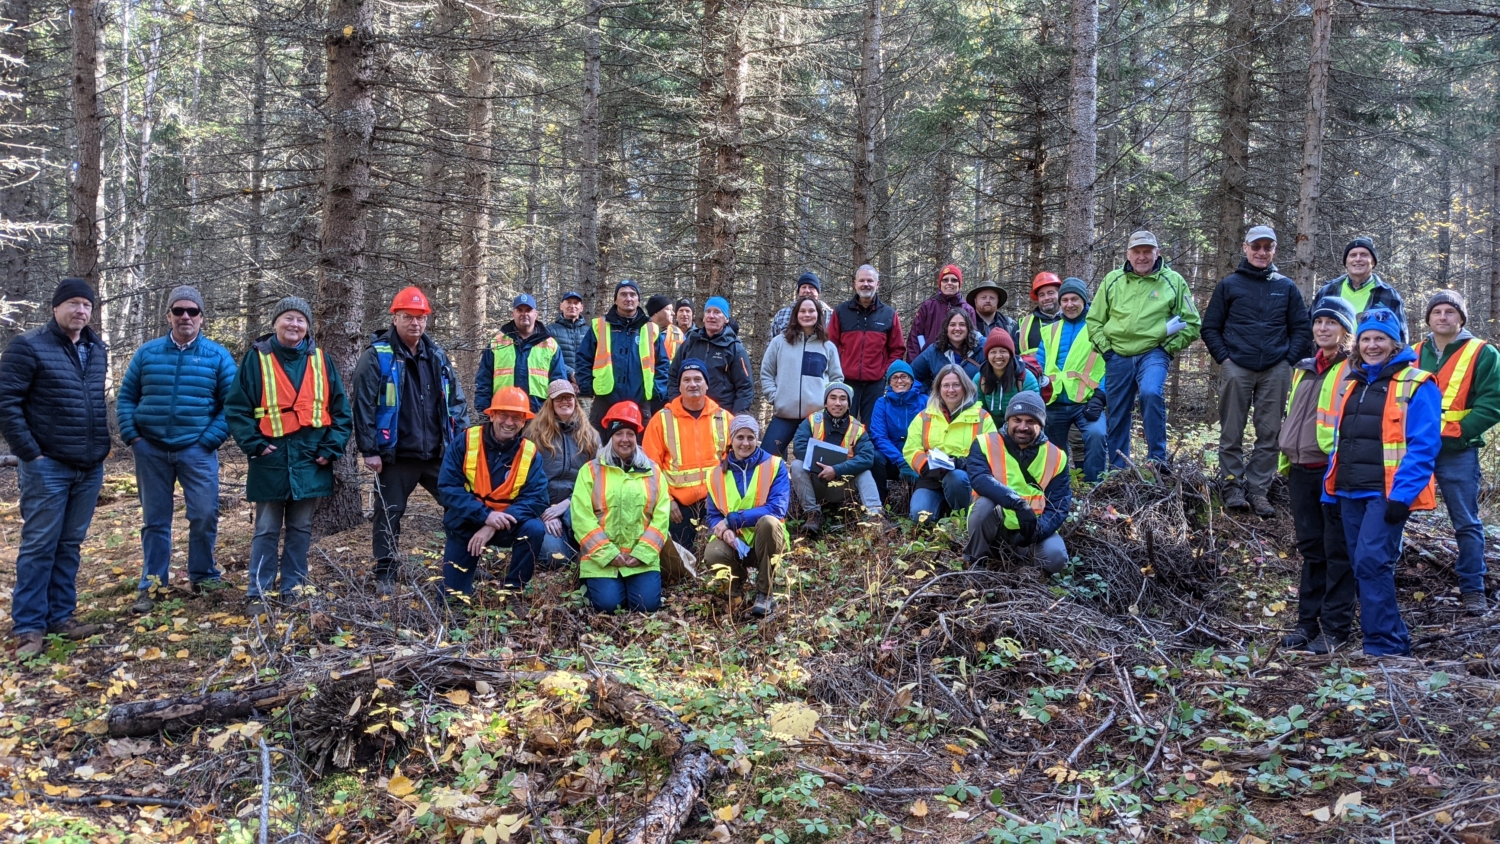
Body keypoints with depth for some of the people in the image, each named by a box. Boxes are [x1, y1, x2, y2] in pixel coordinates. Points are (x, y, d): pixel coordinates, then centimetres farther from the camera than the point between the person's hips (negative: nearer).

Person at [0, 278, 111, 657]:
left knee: (70, 545, 12)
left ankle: (61, 615, 20)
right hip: (48, 466, -5)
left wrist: (102, 447, 12)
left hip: (89, 467, 6)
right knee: (39, 546, -1)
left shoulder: (97, 349, 10)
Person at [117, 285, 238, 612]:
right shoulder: (147, 353, 7)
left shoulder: (218, 356, 2)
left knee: (205, 515, -5)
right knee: (154, 520, 8)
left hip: (197, 451, -2)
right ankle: (152, 585, 16)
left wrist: (210, 440, -10)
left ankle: (202, 576, 14)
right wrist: (131, 436, -2)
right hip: (151, 450, 2)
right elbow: (126, 397, 10)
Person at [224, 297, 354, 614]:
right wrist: (255, 445, -10)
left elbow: (341, 409, 6)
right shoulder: (256, 359, -1)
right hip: (271, 460, -2)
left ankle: (292, 588, 19)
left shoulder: (321, 361, 5)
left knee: (301, 528, 10)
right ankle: (259, 594, 8)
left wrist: (331, 449, -3)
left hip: (309, 460, 2)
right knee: (266, 530, 3)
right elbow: (237, 408, -2)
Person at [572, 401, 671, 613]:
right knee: (607, 604, -18)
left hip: (642, 557, 2)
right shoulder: (591, 470, 2)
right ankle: (591, 586, 16)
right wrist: (608, 553, -13)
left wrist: (642, 553, -9)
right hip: (601, 557, -2)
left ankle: (632, 585, 18)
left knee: (647, 604, -16)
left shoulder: (652, 471, 9)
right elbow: (582, 517, -6)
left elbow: (660, 517, 3)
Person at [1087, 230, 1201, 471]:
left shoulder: (1173, 281, 3)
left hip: (1153, 353, -3)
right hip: (1118, 356, 3)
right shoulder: (1113, 280, 7)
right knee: (1117, 416, 7)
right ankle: (1117, 469, 21)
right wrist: (1105, 348, 1)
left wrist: (1168, 346, -4)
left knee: (1151, 393, -30)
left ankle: (1157, 458, -19)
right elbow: (1094, 320, 14)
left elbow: (1191, 324, 6)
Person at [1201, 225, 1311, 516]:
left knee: (1269, 434, 2)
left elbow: (1303, 328, 11)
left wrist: (1290, 359, -1)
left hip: (1276, 371, 1)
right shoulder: (1229, 284, 6)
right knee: (1232, 433, 1)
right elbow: (1210, 327, 7)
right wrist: (1224, 358, -4)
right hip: (1236, 369, -1)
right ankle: (1232, 487, 9)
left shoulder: (1286, 287, 11)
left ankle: (1258, 490, 8)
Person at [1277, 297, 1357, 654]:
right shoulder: (1303, 370, 17)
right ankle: (1308, 622, 19)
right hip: (1301, 473, 7)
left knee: (1337, 552, -1)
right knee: (1311, 549, 12)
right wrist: (1286, 465, 19)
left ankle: (1335, 629, 5)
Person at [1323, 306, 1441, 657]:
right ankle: (1394, 640, 19)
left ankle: (1384, 646, -6)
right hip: (1350, 493, 7)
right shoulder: (1354, 384, 16)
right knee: (1363, 566, 9)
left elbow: (1424, 444, -12)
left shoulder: (1415, 384, -5)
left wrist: (1402, 495, -20)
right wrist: (1331, 489, 14)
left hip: (1388, 493, -7)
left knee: (1371, 562, -15)